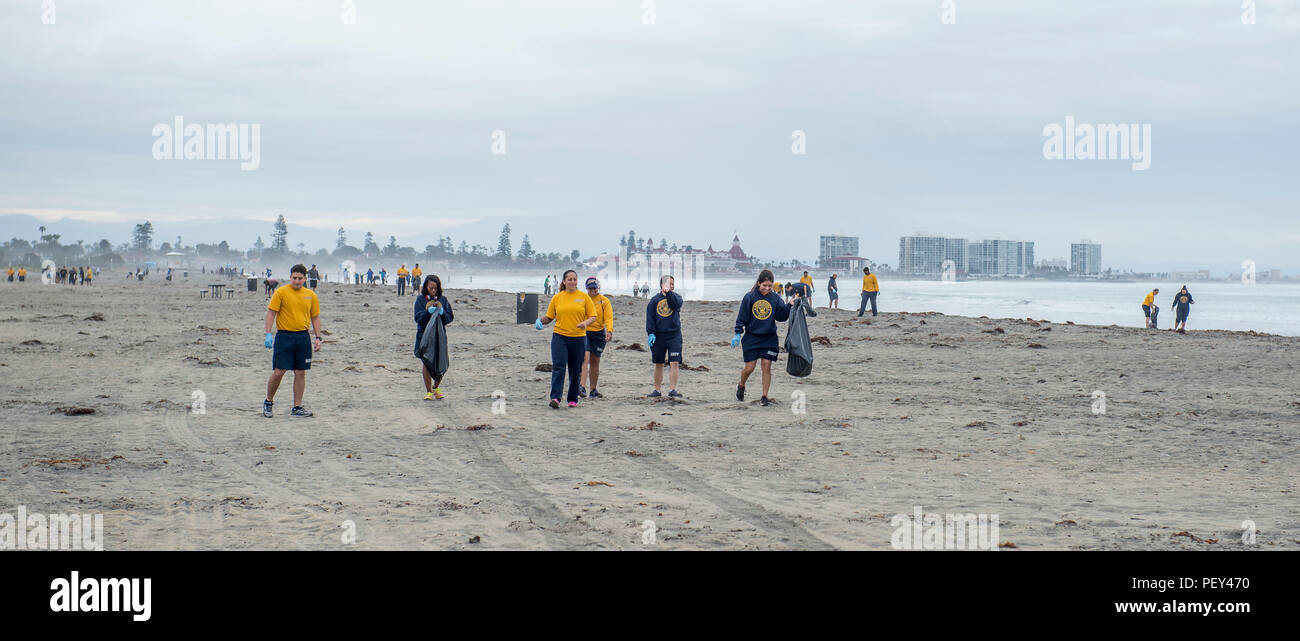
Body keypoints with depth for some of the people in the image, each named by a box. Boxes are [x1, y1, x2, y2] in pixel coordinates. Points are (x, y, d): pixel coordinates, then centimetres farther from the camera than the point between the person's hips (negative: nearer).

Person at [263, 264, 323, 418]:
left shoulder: (311, 295, 9)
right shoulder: (281, 292, -3)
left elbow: (315, 317, 15)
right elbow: (271, 313, -4)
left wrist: (317, 338, 7)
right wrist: (268, 334, -13)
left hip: (303, 337, 4)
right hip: (284, 336, -4)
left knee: (301, 373, 4)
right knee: (278, 372, -6)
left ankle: (297, 407, 11)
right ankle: (268, 402, 14)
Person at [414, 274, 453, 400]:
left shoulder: (443, 300, 8)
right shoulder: (420, 299, 2)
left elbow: (450, 318, 4)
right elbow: (418, 318, -5)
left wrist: (442, 313, -17)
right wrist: (428, 312, -22)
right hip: (424, 335, -2)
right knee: (427, 363, -4)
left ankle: (436, 387, 21)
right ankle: (428, 391, 6)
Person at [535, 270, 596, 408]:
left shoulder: (584, 297, 4)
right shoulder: (557, 298, 6)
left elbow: (593, 316, 4)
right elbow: (549, 317, 11)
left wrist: (585, 323, -16)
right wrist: (541, 322, -9)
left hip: (578, 338, 1)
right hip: (560, 337, -1)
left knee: (575, 370, 6)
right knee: (558, 367, -12)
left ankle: (573, 399, 18)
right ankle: (555, 398, -18)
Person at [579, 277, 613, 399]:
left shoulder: (604, 301, 2)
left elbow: (608, 317, -6)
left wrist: (609, 330, -21)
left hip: (598, 333, 1)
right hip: (583, 333, -1)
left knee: (595, 362, 10)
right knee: (585, 358, -18)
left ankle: (593, 389, 20)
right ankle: (582, 387, -27)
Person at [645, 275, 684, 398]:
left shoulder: (676, 297, 5)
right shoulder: (655, 300, 5)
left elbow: (676, 304, -19)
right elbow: (650, 318, 3)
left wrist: (668, 292, -26)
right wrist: (651, 333, -7)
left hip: (674, 335, -1)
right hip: (658, 335, 1)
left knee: (674, 363, -10)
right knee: (658, 364, 9)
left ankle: (672, 390, -10)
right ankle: (657, 390, 17)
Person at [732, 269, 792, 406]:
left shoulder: (775, 298, 1)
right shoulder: (749, 297, -4)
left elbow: (781, 317, -5)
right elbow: (742, 317, -1)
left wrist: (789, 306, -20)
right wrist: (737, 333, -7)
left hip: (769, 338, 1)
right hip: (751, 337, -1)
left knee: (767, 366, -3)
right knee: (749, 367, -1)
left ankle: (764, 397, 4)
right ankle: (741, 387, 29)